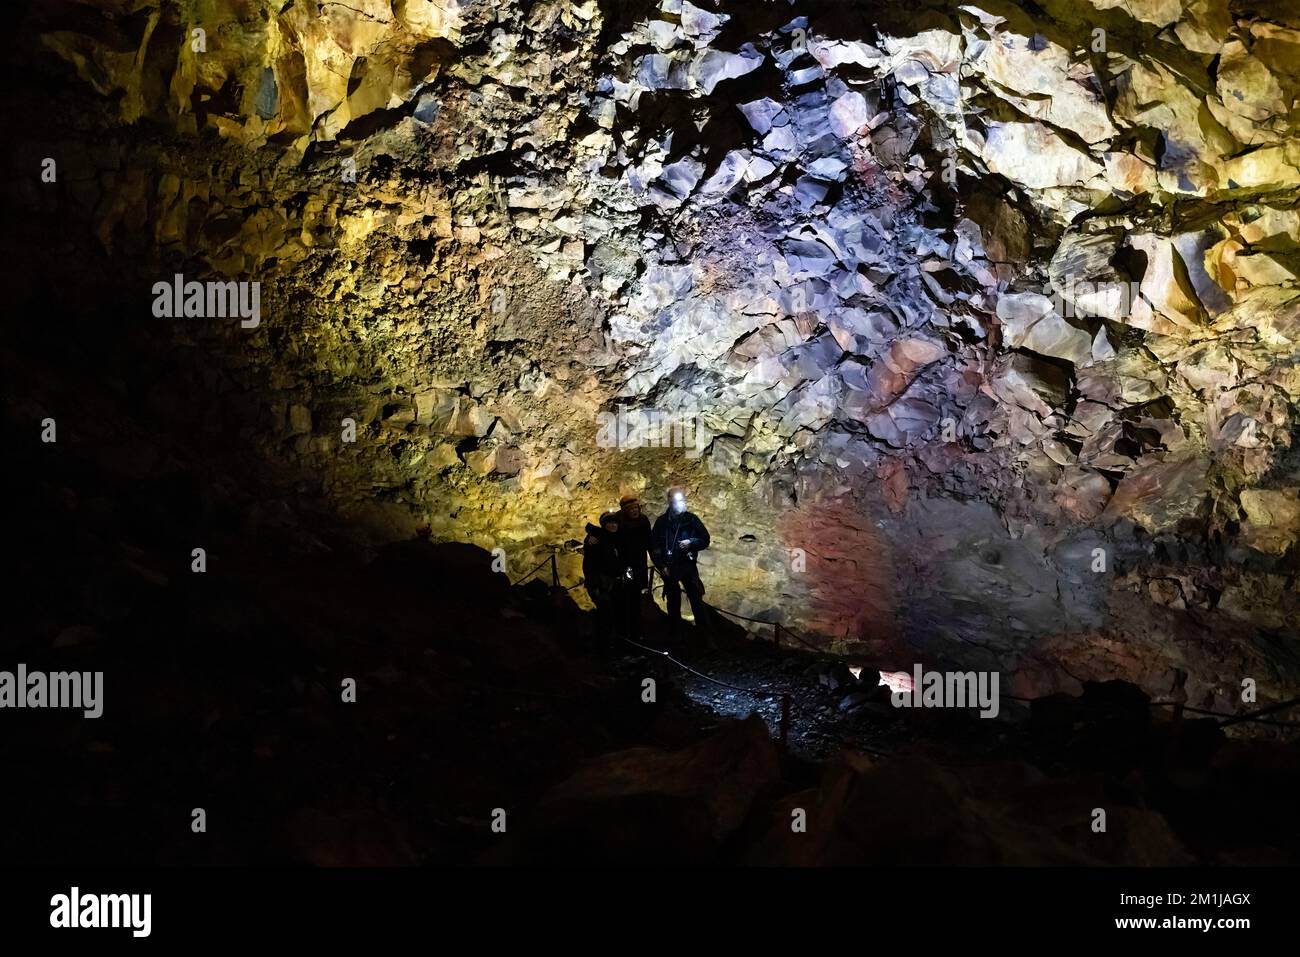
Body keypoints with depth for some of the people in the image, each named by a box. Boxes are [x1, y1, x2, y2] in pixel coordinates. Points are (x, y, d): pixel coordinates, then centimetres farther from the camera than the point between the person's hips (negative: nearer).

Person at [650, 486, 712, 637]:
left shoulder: (691, 519, -3)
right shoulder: (661, 521, -2)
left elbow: (705, 540, 1)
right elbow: (653, 546, 1)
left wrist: (691, 543, -18)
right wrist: (661, 566, -7)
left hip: (688, 566, -1)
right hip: (668, 567, 1)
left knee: (697, 599, -6)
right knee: (673, 601, 11)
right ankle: (676, 632, 23)